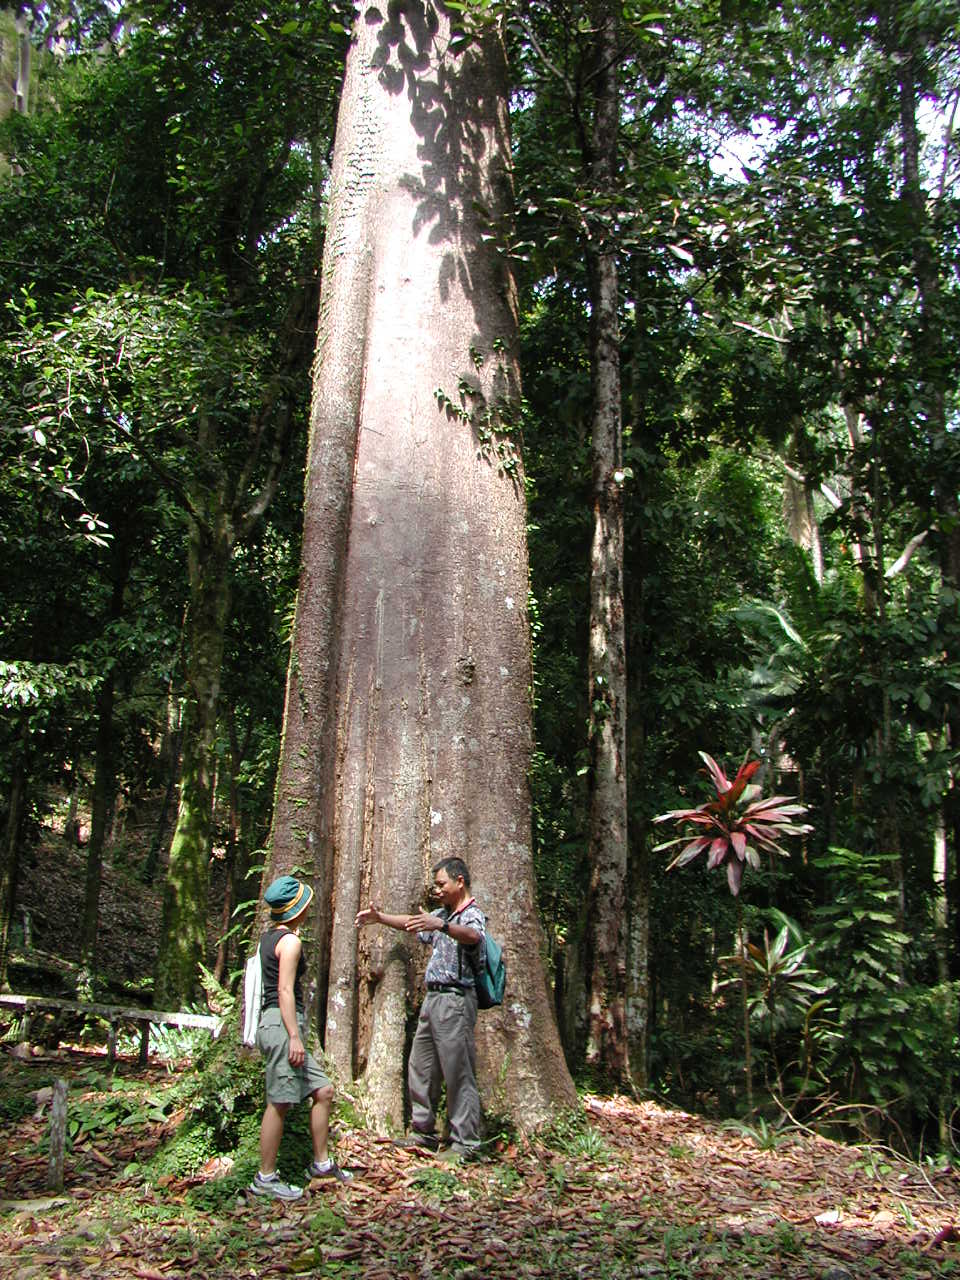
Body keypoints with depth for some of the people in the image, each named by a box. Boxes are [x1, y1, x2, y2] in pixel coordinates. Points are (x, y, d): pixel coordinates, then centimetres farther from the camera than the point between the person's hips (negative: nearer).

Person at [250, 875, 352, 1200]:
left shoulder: (269, 936, 15)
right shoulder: (290, 941, -12)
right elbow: (285, 990, -20)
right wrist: (294, 1036, -22)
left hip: (275, 1023, 10)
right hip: (282, 1025, -10)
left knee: (323, 1091, 12)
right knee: (278, 1103, -4)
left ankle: (321, 1162, 19)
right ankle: (265, 1178, 4)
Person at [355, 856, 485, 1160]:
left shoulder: (472, 914, -11)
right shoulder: (442, 915, 18)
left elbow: (473, 935, -34)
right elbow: (413, 924, 33)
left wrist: (440, 926, -51)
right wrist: (379, 918, 25)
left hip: (455, 1000, -9)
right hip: (433, 999, 10)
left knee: (458, 1073, -6)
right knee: (420, 1069, 14)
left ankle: (465, 1143, 0)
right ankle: (423, 1133, 25)